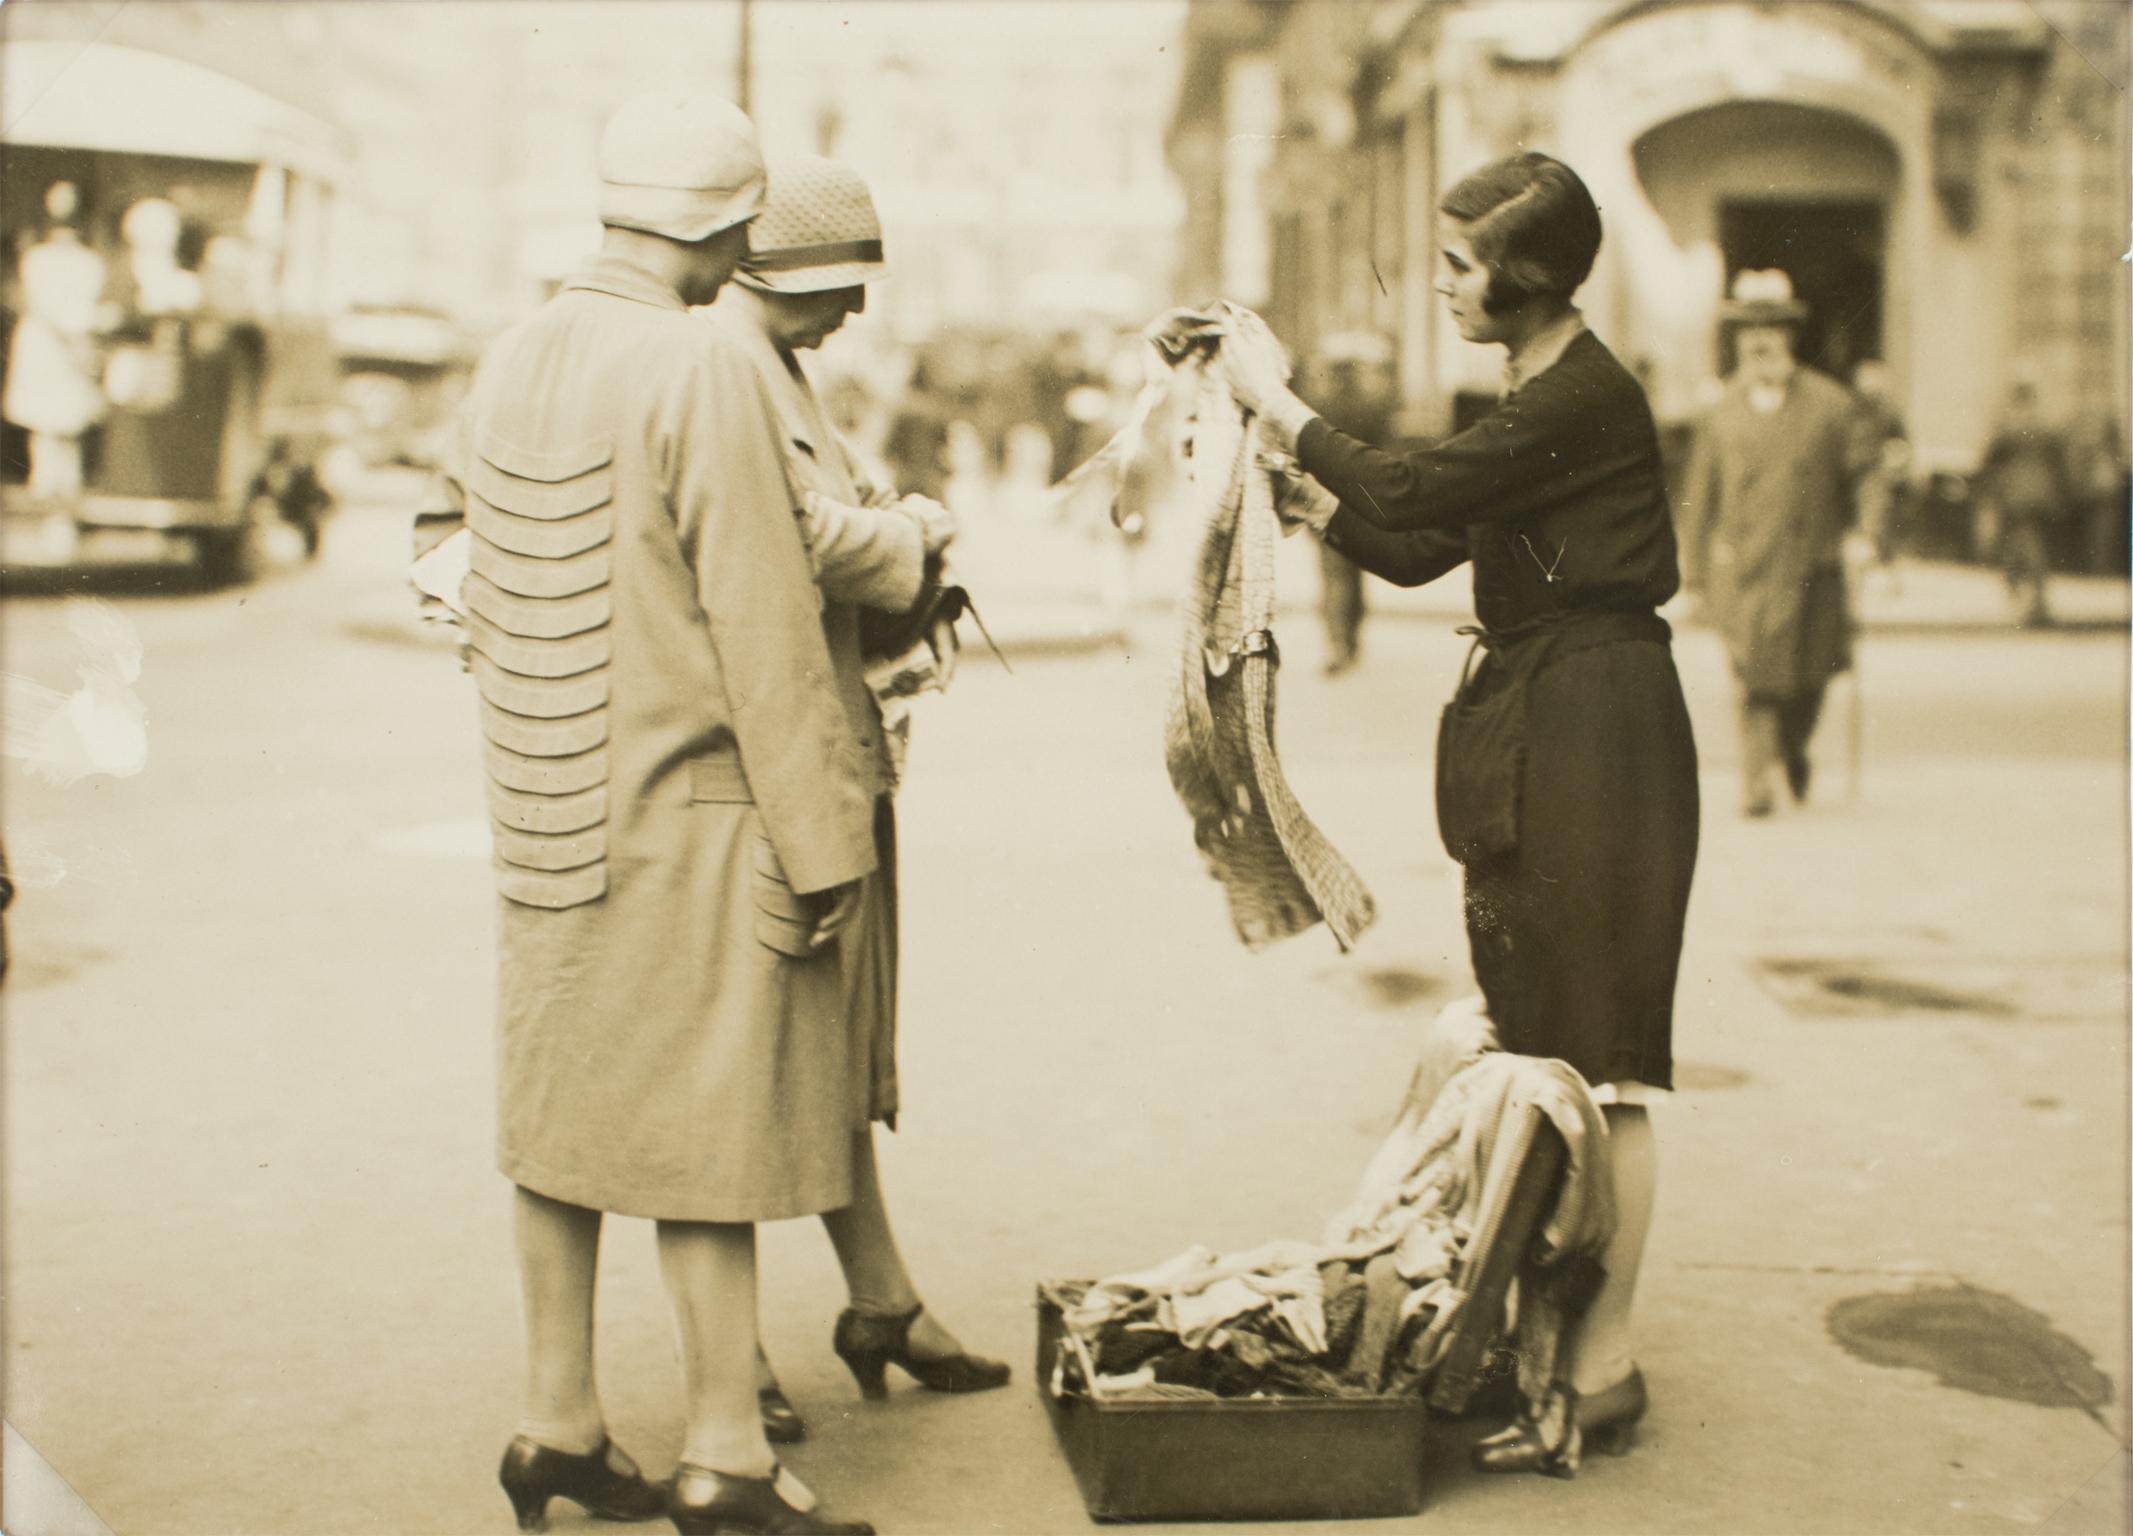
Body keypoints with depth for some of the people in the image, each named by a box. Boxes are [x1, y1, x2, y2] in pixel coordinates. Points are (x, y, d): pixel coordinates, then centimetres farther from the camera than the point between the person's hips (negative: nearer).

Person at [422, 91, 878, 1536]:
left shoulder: (513, 359, 7)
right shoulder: (700, 370, -16)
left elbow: (481, 590, 14)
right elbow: (765, 627, -18)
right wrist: (823, 839, -13)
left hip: (544, 812, 8)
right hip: (686, 812, -7)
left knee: (562, 1106, 14)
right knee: (712, 1126, 1)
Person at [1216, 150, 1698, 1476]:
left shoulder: (1586, 395, -15)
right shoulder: (1546, 396, 16)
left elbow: (1409, 493, -19)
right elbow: (1418, 551, 18)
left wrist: (1280, 402, -7)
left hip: (1599, 737, -10)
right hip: (1537, 735, 10)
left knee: (1597, 1063, -5)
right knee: (1540, 1047, 13)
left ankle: (1604, 1369, 1)